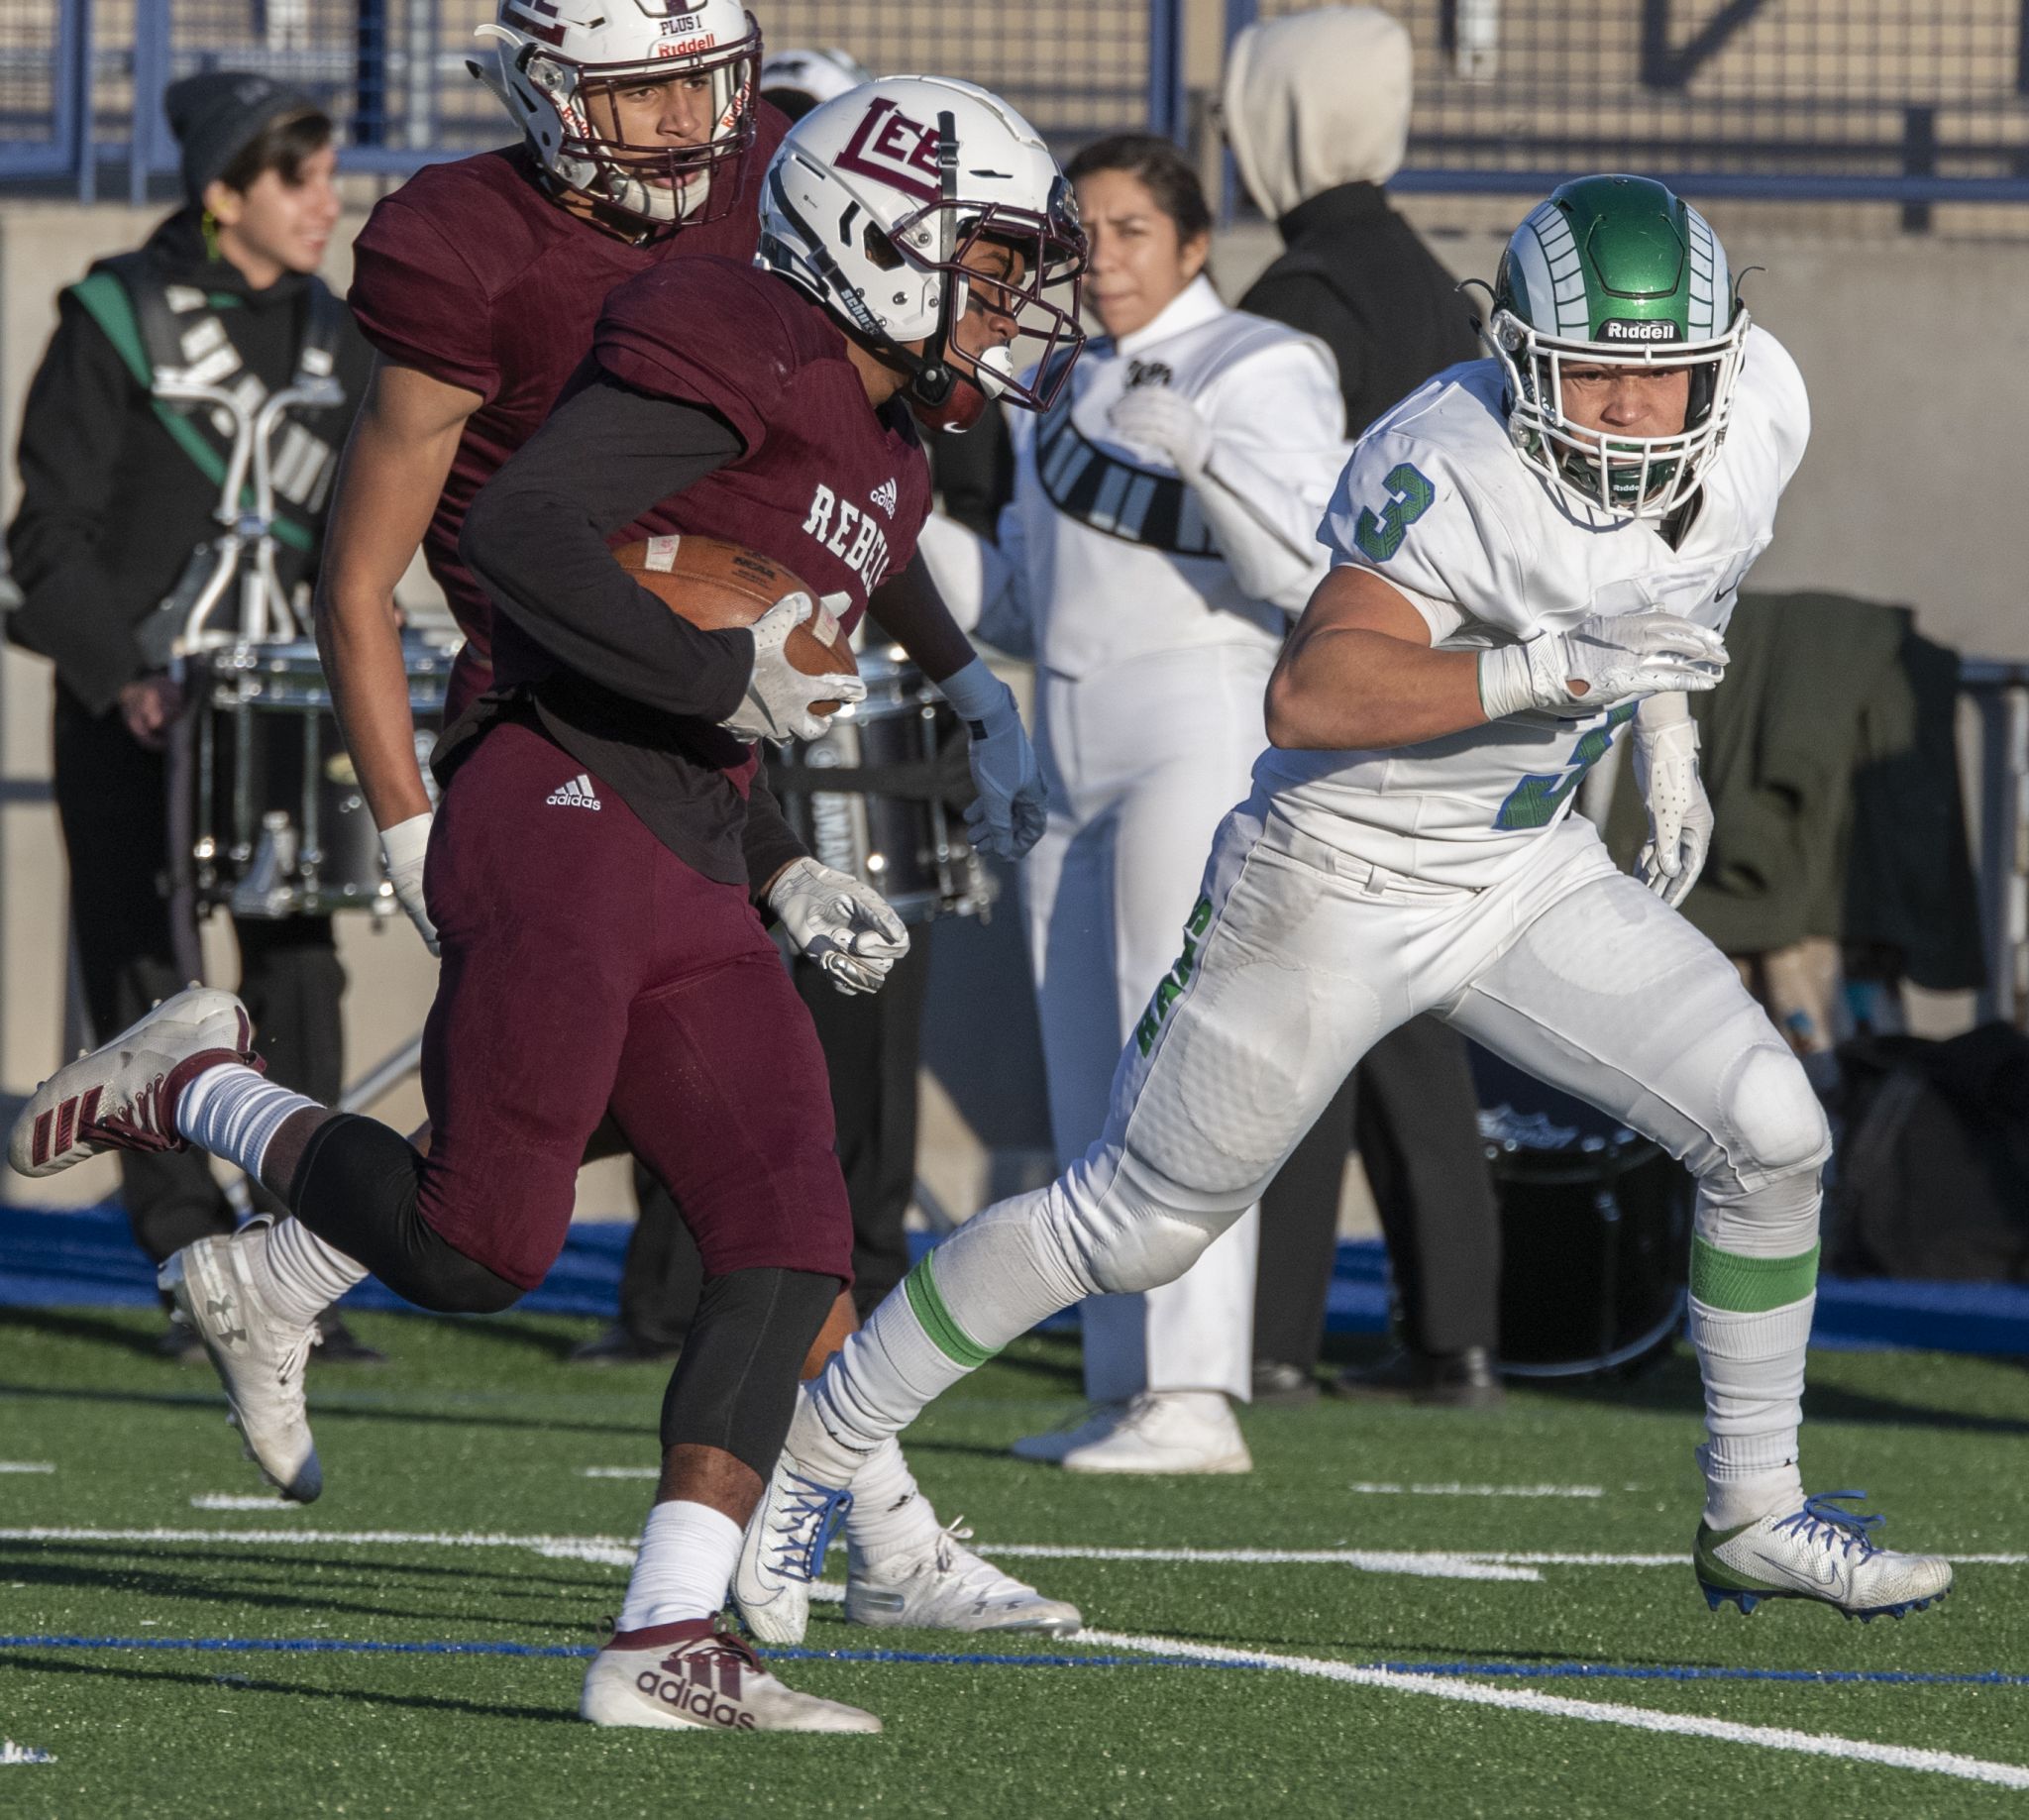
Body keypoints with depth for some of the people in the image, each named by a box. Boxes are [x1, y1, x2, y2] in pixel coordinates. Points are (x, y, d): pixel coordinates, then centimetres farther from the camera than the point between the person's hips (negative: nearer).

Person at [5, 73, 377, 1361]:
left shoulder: (333, 339, 8)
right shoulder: (116, 323, -7)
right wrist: (122, 675, -16)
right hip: (130, 710, -4)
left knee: (301, 977, -4)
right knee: (148, 982, -2)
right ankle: (196, 1270, 5)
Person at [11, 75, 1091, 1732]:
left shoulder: (882, 465, 22)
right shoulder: (735, 359, -9)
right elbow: (517, 530, -21)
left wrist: (784, 877, 17)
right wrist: (721, 675, -20)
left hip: (691, 888, 9)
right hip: (562, 815, -9)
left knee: (791, 1239, -5)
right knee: (481, 1248, -10)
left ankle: (669, 1642, -8)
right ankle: (189, 1085, 14)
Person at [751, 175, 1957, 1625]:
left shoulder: (1759, 414, -9)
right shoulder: (1458, 470, -31)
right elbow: (1311, 696, -42)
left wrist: (1666, 735, 8)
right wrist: (1554, 666, -47)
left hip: (1524, 873, 6)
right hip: (1341, 889, -6)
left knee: (1773, 1132, -8)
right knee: (1133, 1228, 5)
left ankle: (1754, 1520, 9)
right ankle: (804, 1458, 22)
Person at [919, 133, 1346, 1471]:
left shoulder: (1261, 372, -5)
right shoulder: (1065, 392, 18)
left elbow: (1313, 572, -18)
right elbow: (1025, 605, 22)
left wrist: (1202, 458, -30)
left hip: (1202, 744, -8)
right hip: (1076, 761, 8)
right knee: (1091, 1101, 6)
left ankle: (1197, 1399, -19)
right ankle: (1127, 1395, 9)